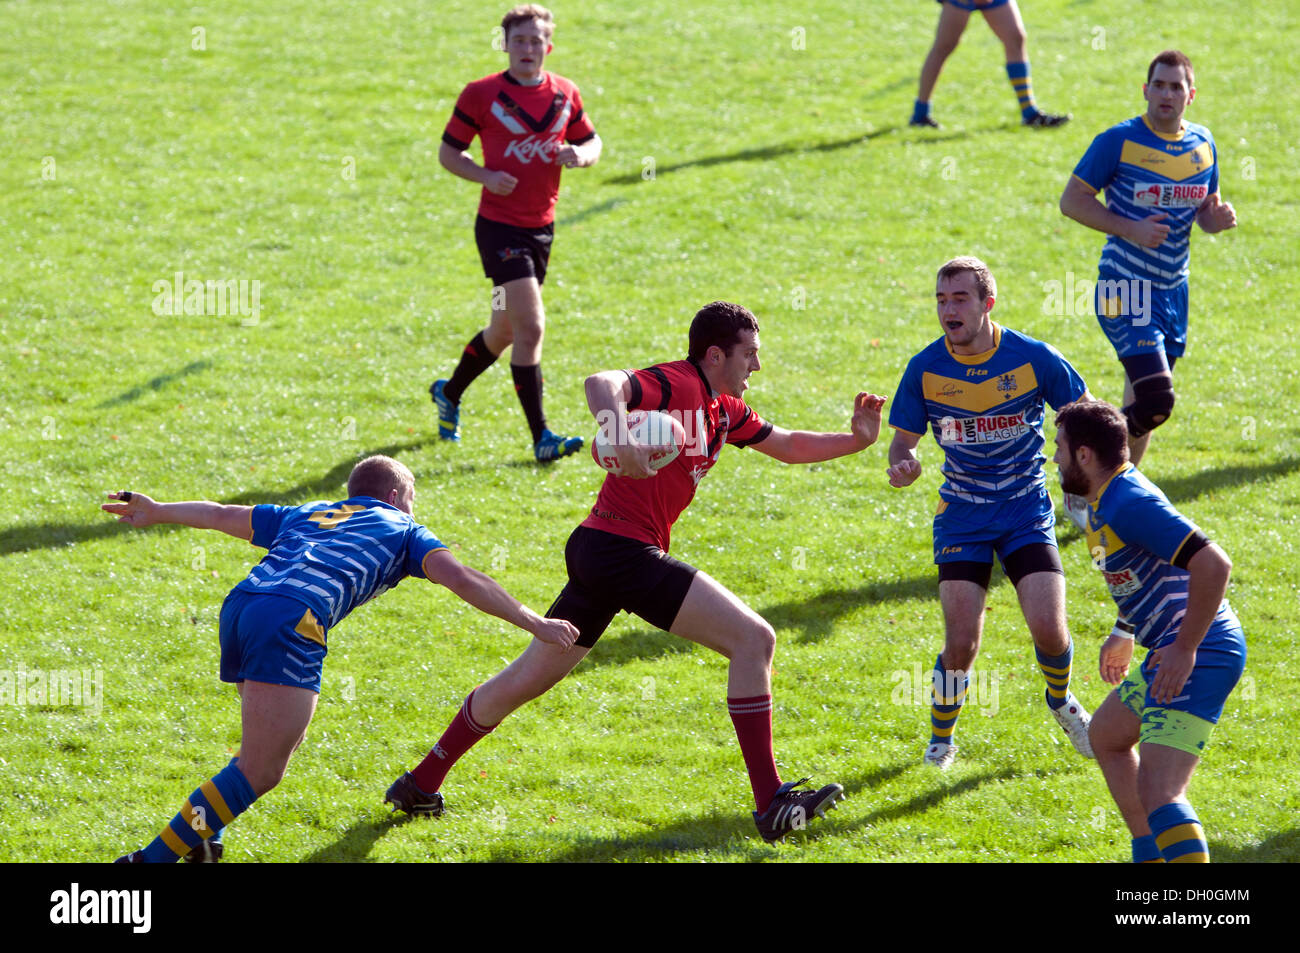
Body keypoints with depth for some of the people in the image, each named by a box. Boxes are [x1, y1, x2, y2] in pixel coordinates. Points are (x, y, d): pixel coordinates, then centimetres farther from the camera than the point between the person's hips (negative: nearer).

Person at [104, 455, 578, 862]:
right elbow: (460, 579, 9)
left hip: (238, 607, 7)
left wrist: (156, 511, 57)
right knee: (259, 773, -7)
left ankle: (200, 834, 16)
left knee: (277, 742, 27)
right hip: (292, 622, -7)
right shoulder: (402, 530, 23)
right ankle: (153, 857, -14)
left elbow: (222, 515, 44)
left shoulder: (305, 515, 36)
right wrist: (534, 624, 11)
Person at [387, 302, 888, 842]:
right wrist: (620, 436, -50)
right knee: (754, 639, -13)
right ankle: (772, 804, -15)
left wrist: (857, 440, 11)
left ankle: (421, 783, 30)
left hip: (594, 553, 10)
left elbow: (789, 446, 26)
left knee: (526, 680, 20)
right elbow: (601, 383, -31)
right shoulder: (673, 385, -13)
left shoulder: (723, 411, 16)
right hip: (623, 548, -10)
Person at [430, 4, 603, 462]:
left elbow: (592, 143, 16)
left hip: (542, 227, 6)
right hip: (499, 225, -6)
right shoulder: (481, 94, -6)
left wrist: (580, 155, -8)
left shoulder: (565, 94, 6)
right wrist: (486, 175, -17)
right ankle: (541, 437, -14)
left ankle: (450, 392, 43)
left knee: (506, 330, 17)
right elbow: (448, 151, 1)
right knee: (530, 326, -17)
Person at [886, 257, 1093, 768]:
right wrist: (902, 464, -22)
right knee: (961, 645, -12)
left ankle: (1061, 700, 23)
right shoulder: (925, 369, -8)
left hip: (1027, 510, 0)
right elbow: (903, 439, 1)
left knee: (1049, 631, -13)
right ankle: (941, 738, 17)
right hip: (962, 515, 0)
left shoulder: (1034, 358, -11)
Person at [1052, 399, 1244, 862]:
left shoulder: (1129, 503, -21)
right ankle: (1152, 857, 35)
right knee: (1107, 736, 31)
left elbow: (1214, 564, -28)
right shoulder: (1104, 501, 13)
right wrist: (1125, 635, 28)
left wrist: (1185, 649, -25)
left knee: (1156, 793, -22)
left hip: (1198, 657, -12)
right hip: (1171, 650, 12)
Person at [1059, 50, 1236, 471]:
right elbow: (1071, 200, -7)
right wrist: (1130, 229, -19)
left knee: (1143, 405, 12)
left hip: (1173, 290, 7)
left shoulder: (1203, 144, 8)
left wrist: (1216, 219, -5)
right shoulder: (1119, 141, -10)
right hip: (1126, 289, -7)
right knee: (1157, 400, -19)